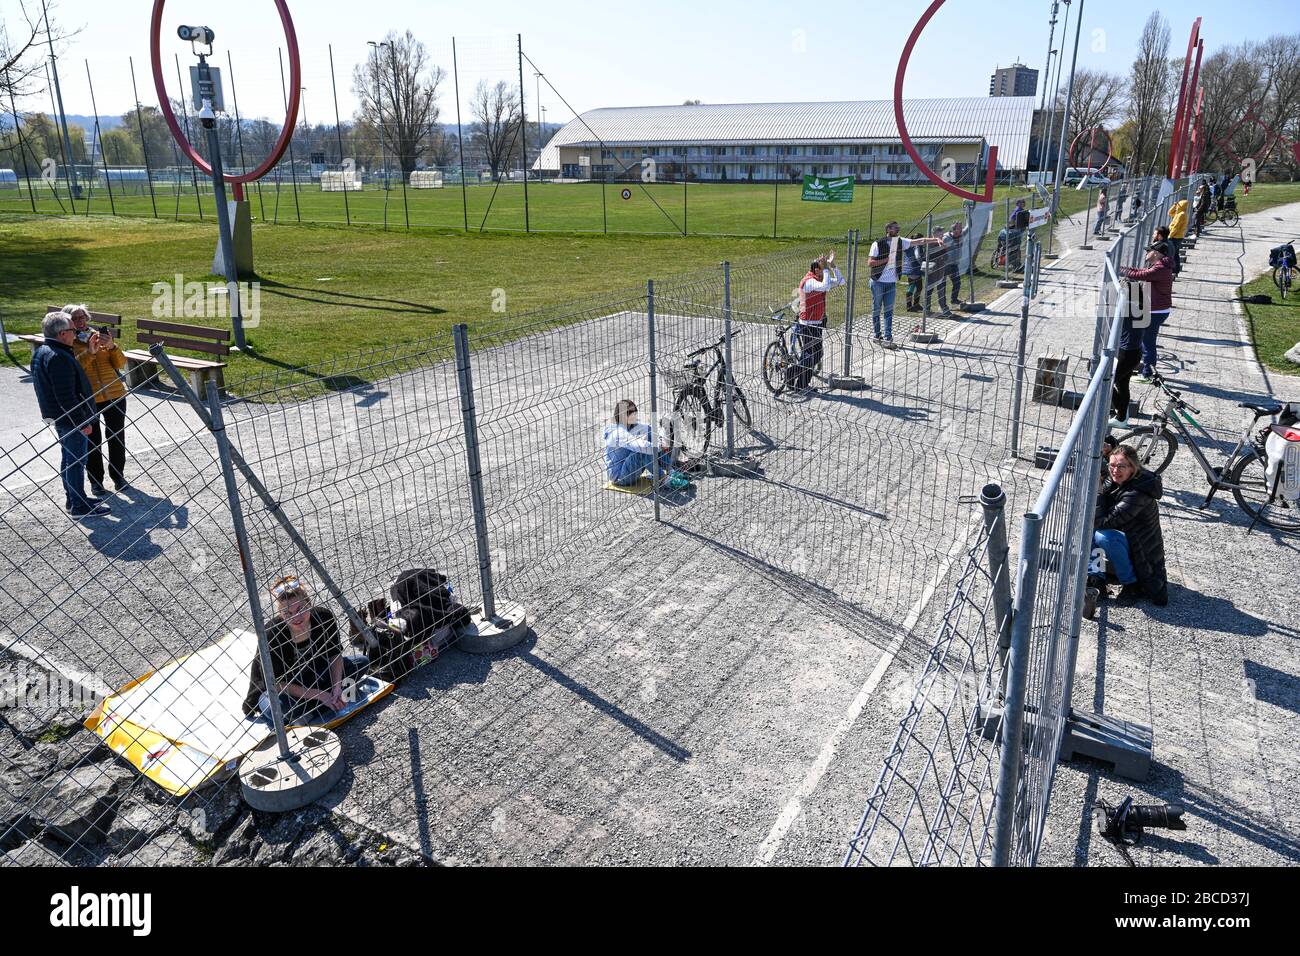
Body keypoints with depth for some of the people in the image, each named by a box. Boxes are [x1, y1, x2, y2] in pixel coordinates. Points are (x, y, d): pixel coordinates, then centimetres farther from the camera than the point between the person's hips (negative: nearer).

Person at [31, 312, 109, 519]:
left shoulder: (41, 352, 10)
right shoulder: (59, 358, -23)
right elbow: (66, 396, -26)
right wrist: (82, 422, -22)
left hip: (57, 416, 11)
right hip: (70, 418, -11)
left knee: (69, 458, 20)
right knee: (77, 461, -3)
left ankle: (72, 498, 31)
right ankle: (79, 506, 4)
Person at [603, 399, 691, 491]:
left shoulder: (632, 427, 6)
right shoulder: (618, 433, -24)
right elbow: (639, 445, -36)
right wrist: (660, 446, -32)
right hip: (619, 476, -9)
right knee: (643, 450, -32)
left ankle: (669, 471, -10)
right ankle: (664, 480, -23)